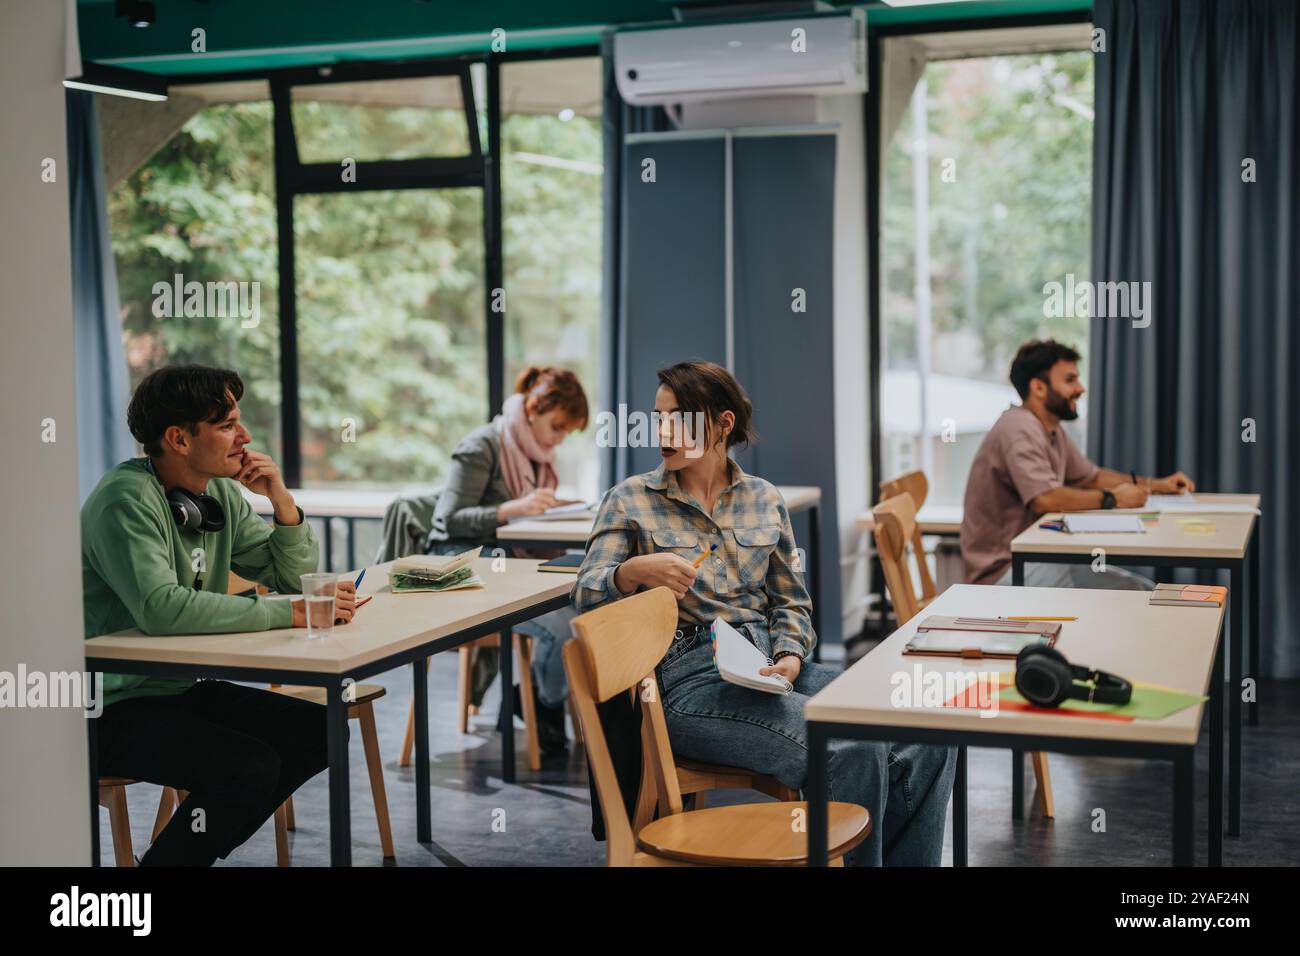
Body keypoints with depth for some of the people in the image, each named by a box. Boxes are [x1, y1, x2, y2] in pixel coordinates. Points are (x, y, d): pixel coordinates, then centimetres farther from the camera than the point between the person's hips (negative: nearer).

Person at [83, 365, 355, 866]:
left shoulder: (221, 493, 6)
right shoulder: (125, 499, -19)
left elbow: (293, 577, 10)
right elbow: (161, 608, -34)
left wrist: (281, 499, -7)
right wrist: (288, 613, -32)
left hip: (185, 690, 9)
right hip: (116, 710, -9)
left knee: (318, 731, -3)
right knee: (252, 765, -26)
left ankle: (201, 845, 11)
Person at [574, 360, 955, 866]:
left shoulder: (765, 498, 14)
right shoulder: (630, 500, 5)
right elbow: (586, 595, -3)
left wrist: (791, 655, -3)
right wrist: (634, 569, -24)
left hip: (766, 667, 5)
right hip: (691, 681, -5)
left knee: (927, 742, -15)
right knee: (855, 752, -28)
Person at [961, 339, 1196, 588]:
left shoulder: (1051, 430, 13)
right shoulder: (1020, 430, -18)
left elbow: (1092, 477, 25)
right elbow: (1045, 498, -29)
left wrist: (1156, 485, 12)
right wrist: (1112, 499, -17)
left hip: (1032, 557, 10)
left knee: (1143, 589, 1)